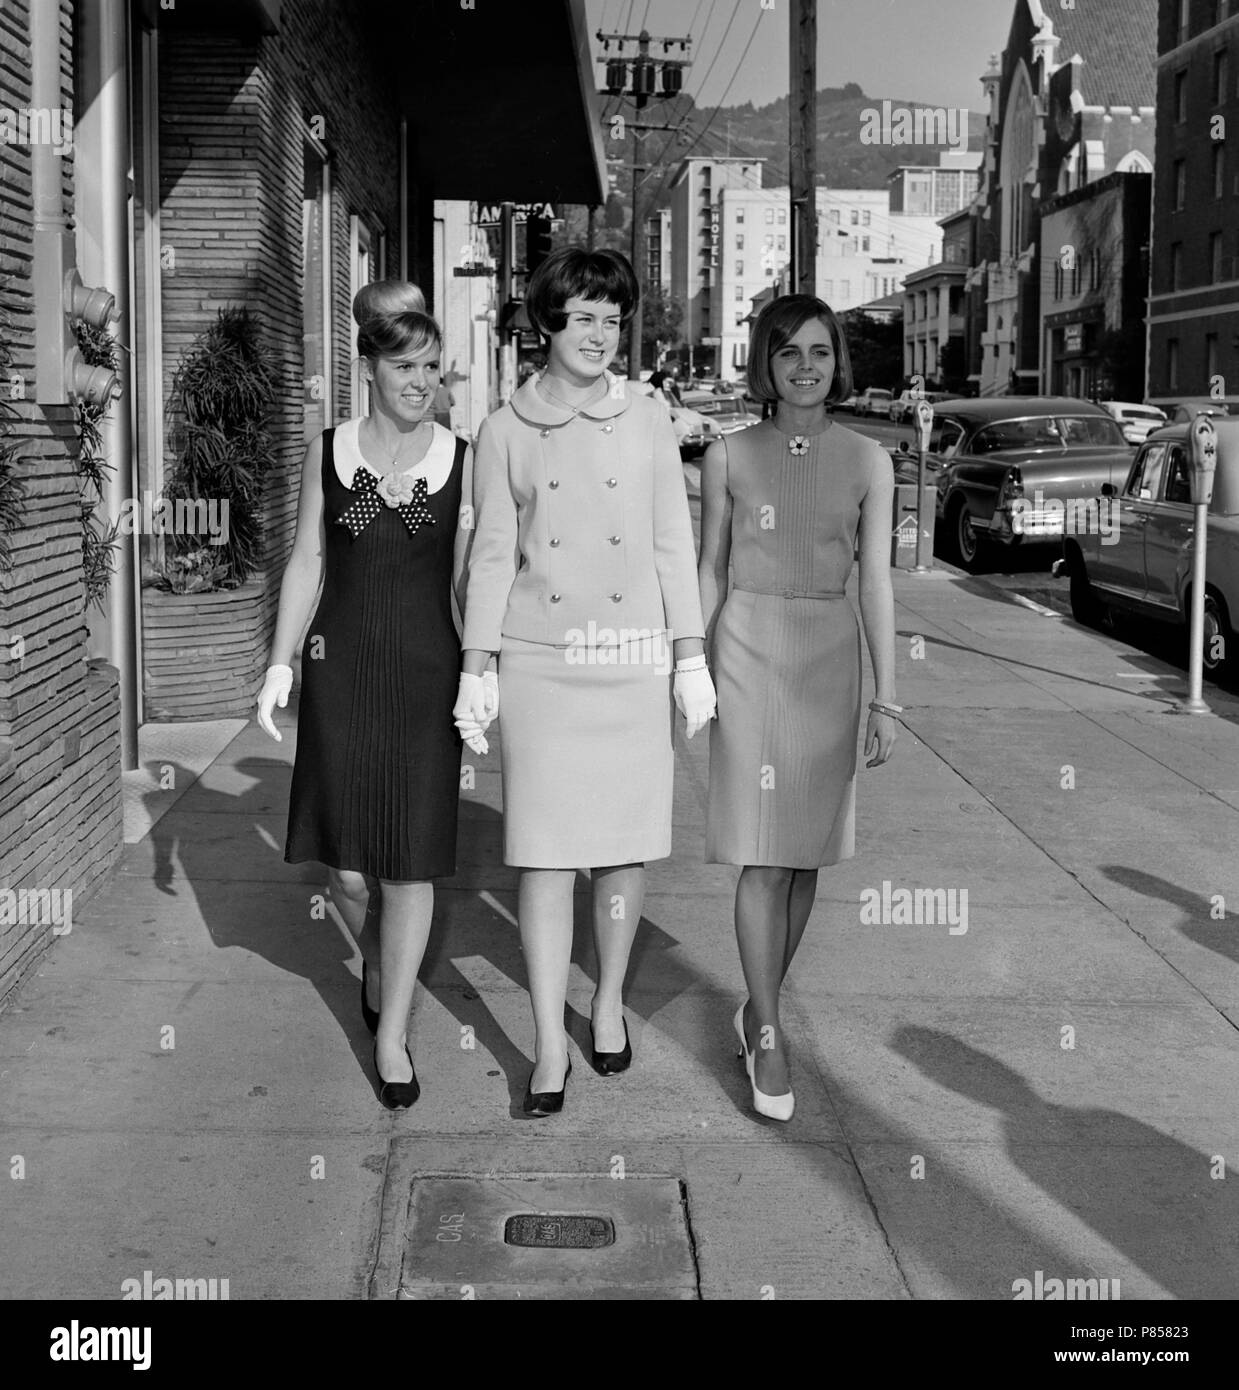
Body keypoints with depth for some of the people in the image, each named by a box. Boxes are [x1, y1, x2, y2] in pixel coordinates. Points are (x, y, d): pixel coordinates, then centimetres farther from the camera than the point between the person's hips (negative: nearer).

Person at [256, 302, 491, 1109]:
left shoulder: (461, 459, 2)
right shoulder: (329, 453, 5)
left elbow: (468, 576, 5)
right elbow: (307, 564, 8)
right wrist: (281, 663, 3)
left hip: (428, 674, -1)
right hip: (343, 671, 1)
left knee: (411, 861, -1)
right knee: (348, 861, 3)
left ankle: (392, 1034, 13)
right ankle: (376, 965, 37)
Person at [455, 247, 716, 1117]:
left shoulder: (648, 423, 6)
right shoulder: (507, 431, 4)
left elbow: (674, 547, 7)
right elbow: (492, 555, 5)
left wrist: (692, 659, 3)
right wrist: (475, 671, 2)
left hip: (634, 660, 1)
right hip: (542, 662, -1)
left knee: (626, 847, 7)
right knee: (546, 854, -2)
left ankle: (610, 1001, 29)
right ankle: (550, 1045, 5)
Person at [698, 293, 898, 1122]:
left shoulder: (867, 462, 4)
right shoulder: (730, 457, 2)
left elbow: (876, 581, 2)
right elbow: (710, 572, 8)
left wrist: (887, 697, -2)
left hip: (829, 655, 2)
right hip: (749, 648, -2)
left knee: (807, 849, 8)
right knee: (763, 851, -5)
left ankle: (759, 1007, 25)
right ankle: (768, 1037, 2)